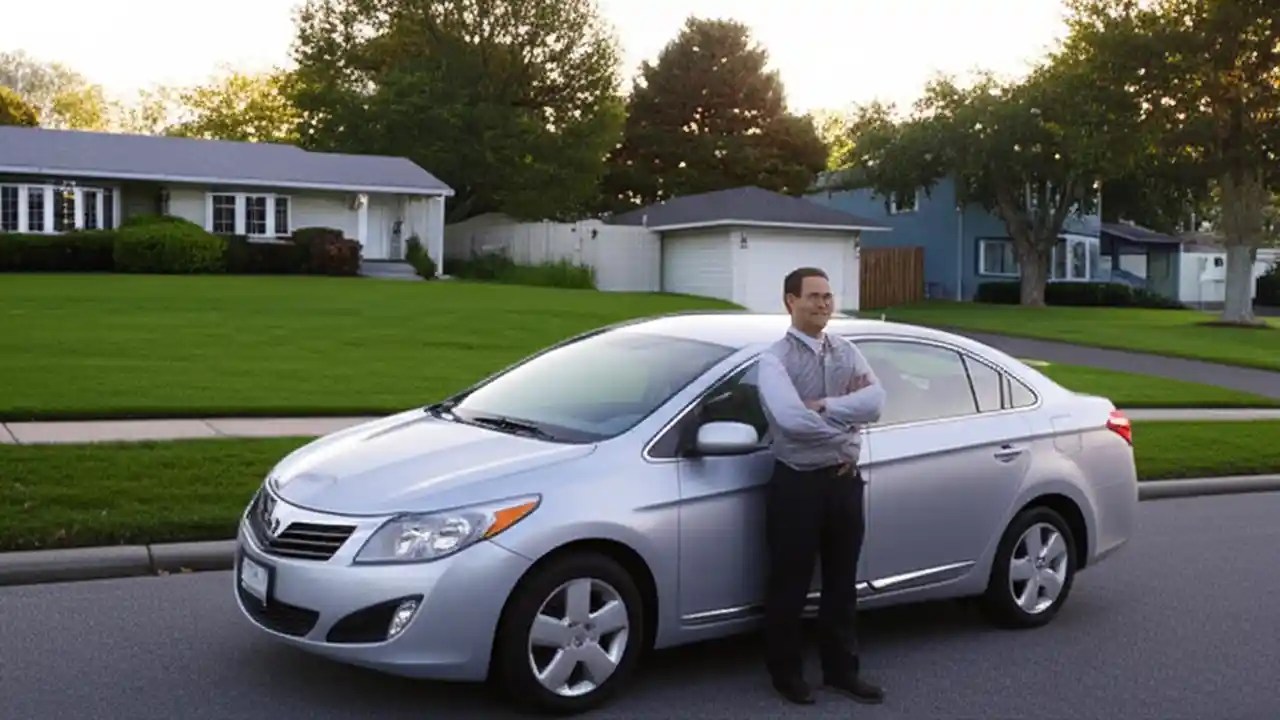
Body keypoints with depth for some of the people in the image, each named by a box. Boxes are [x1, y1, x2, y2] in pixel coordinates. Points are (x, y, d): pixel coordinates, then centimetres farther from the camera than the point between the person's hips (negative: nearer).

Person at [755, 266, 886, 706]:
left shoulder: (847, 352, 7)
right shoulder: (775, 358, -11)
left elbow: (875, 402, -9)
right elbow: (791, 418, -25)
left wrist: (824, 406, -20)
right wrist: (844, 431, -13)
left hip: (845, 480, 5)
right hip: (797, 482, -5)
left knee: (842, 582, 15)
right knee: (789, 584, 6)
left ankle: (842, 670, 29)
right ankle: (787, 673, 22)